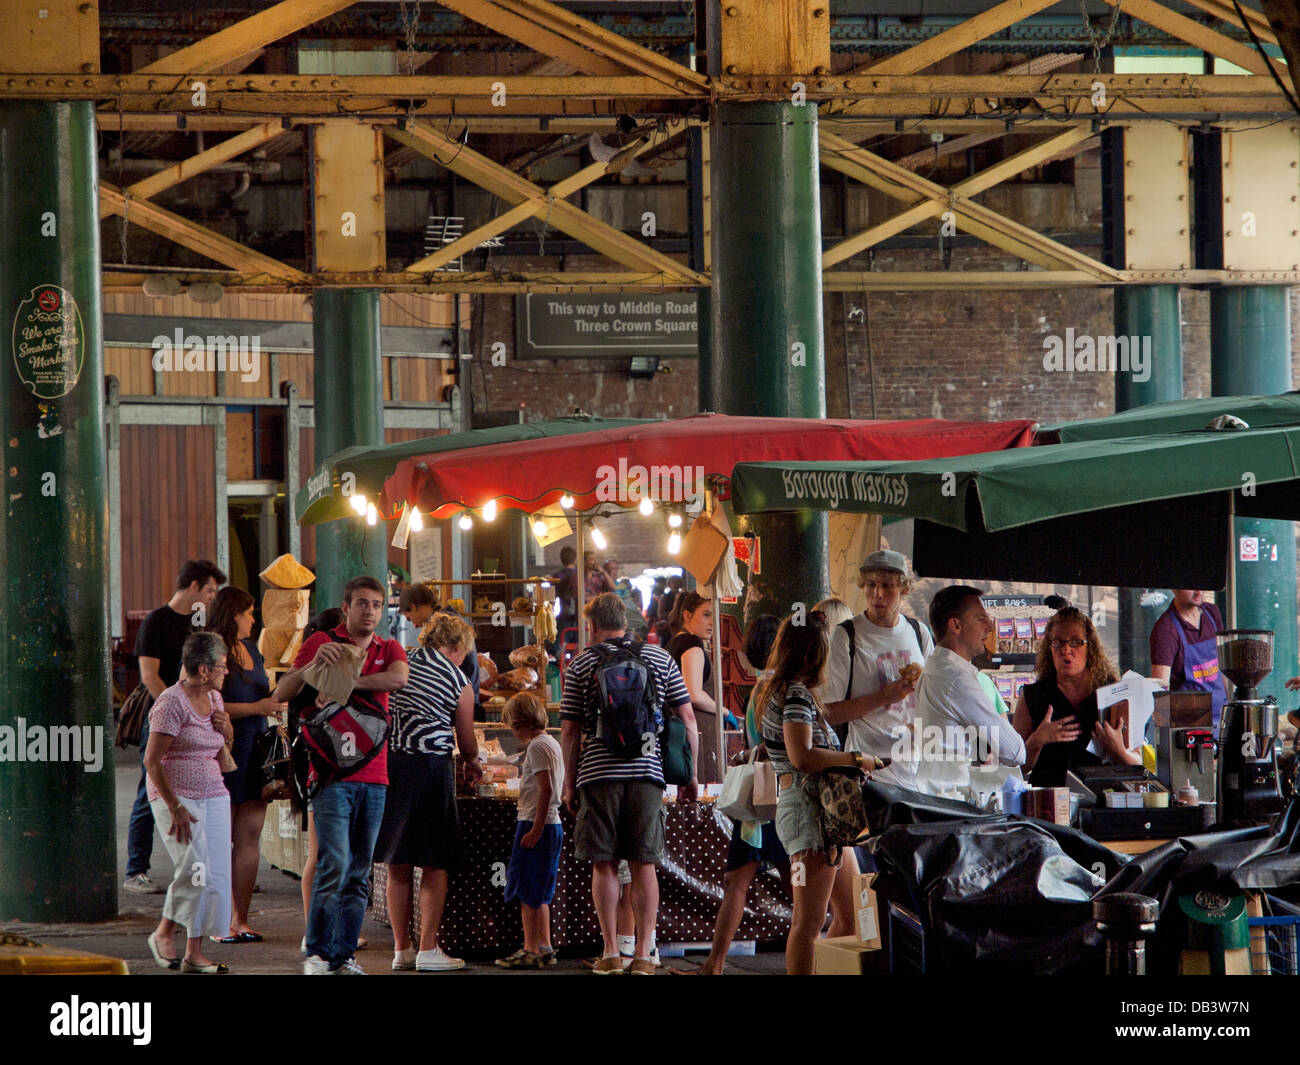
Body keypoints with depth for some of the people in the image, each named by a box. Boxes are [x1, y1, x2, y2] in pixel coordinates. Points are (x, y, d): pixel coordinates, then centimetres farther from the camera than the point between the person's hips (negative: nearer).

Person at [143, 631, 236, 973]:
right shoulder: (172, 702, -12)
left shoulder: (214, 699, 11)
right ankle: (164, 933, 3)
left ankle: (195, 953, 4)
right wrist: (175, 807, -18)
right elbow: (152, 760, -15)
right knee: (195, 867, -17)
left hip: (213, 795, 7)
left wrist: (226, 728, 3)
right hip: (177, 795, -7)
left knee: (215, 874, 0)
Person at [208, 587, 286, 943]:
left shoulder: (251, 650, 17)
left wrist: (275, 699, 13)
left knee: (250, 836, 5)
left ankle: (241, 919, 9)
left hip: (255, 751, 8)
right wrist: (255, 707, -18)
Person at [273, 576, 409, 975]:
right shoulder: (321, 642, 5)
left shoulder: (388, 650, 15)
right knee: (334, 864, -13)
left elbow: (398, 678, -9)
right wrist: (315, 665, -18)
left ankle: (344, 954, 10)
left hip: (374, 774, 4)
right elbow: (281, 695, -2)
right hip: (332, 774, -4)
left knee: (359, 872, 5)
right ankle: (318, 953, -6)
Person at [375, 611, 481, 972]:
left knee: (398, 864, 11)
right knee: (435, 863, 3)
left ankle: (401, 949, 13)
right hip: (431, 764, -4)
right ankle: (428, 950, 0)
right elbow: (466, 739, 11)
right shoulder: (457, 679, 1)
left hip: (388, 762, 4)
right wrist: (472, 764, 32)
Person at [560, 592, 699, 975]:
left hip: (598, 772, -1)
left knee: (604, 865, 5)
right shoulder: (660, 658, 8)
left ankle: (611, 953, 4)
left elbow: (570, 731, 3)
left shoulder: (581, 663, 4)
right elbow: (687, 720, 6)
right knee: (644, 865, 5)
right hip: (648, 771, 1)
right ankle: (644, 954, 2)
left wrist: (570, 783, 12)